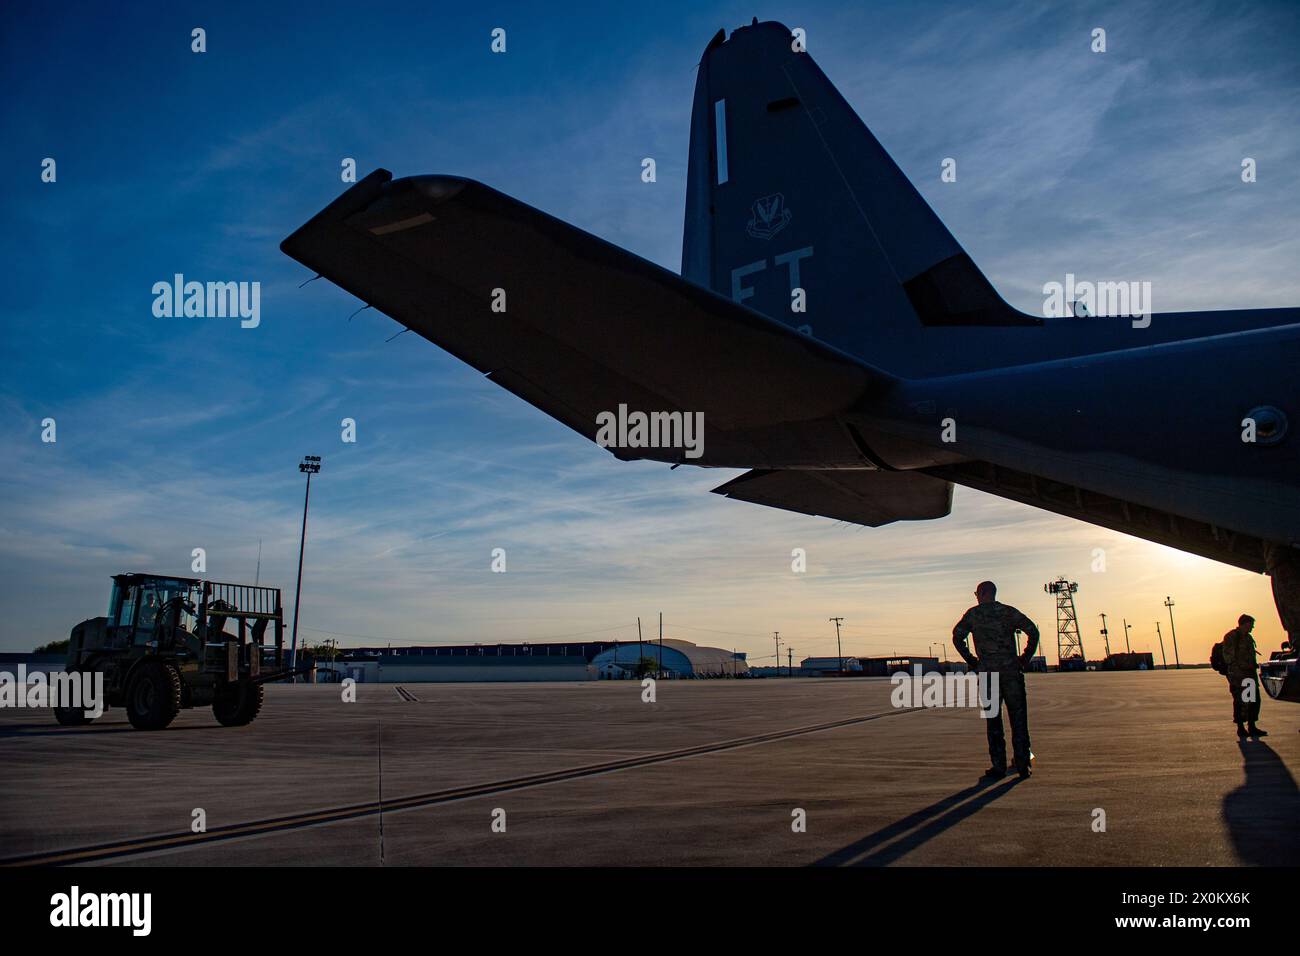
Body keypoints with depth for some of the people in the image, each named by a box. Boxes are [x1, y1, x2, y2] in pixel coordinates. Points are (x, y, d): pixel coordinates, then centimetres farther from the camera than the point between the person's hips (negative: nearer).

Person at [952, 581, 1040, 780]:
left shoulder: (973, 614, 4)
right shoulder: (1009, 612, 6)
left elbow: (957, 637, -4)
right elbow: (1033, 632, -2)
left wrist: (971, 660, 5)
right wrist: (1026, 658, 5)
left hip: (987, 672, -1)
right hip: (1011, 670, 1)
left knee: (993, 720, 6)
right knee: (1018, 718, 8)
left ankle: (999, 766, 5)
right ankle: (1022, 765, 8)